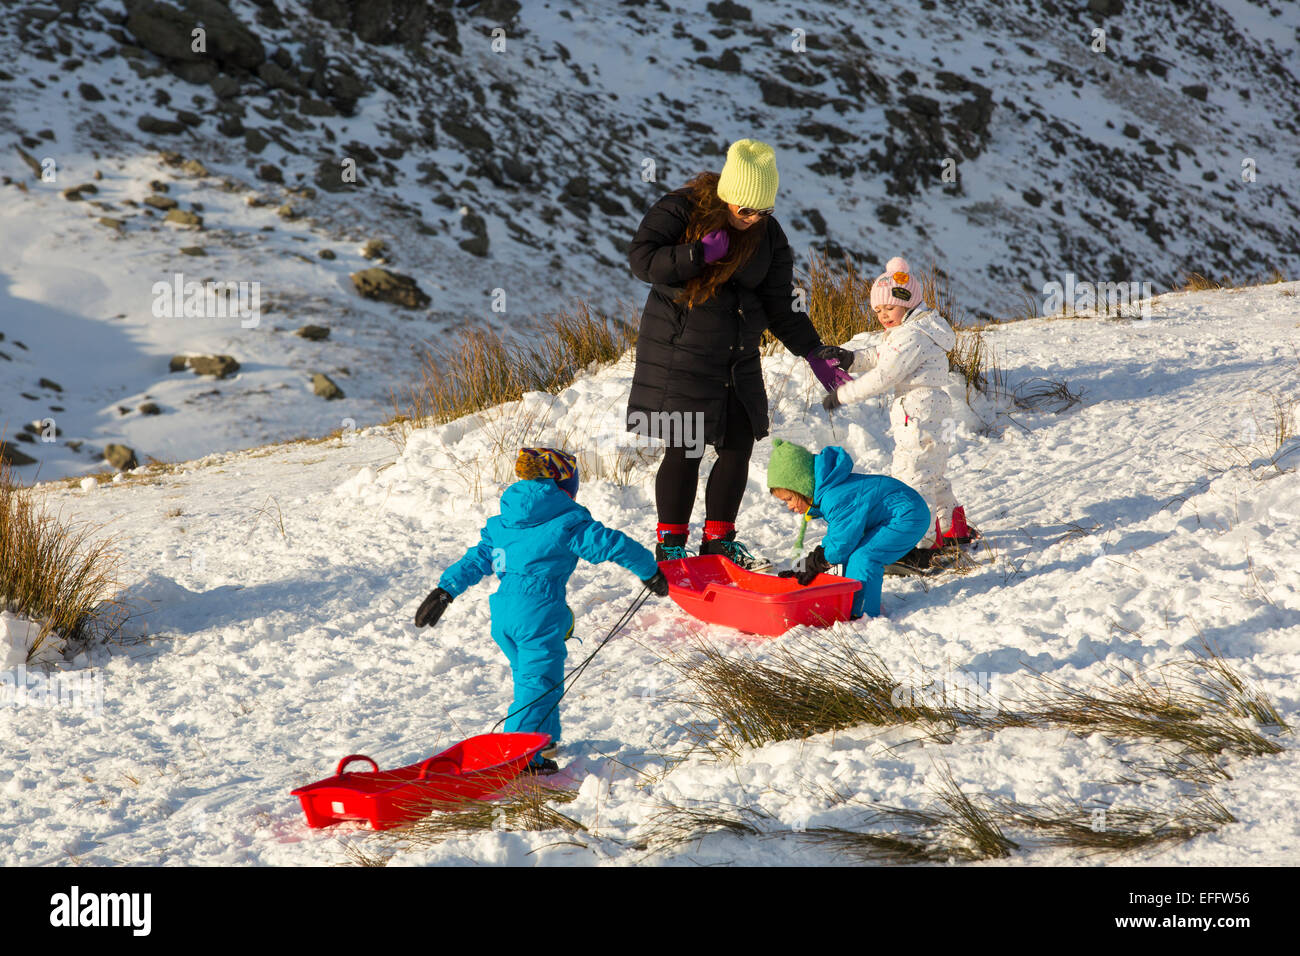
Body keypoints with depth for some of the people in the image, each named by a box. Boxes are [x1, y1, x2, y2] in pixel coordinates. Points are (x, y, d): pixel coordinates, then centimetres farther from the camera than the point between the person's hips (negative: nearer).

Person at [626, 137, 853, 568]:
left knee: (739, 445, 5)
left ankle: (718, 540, 19)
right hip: (680, 351, -5)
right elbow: (641, 259, -17)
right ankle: (670, 545, 7)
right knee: (685, 449, -5)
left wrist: (813, 351, 1)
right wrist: (699, 254, -26)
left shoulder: (769, 235, 4)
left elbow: (780, 304, 8)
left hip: (739, 356, 5)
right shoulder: (679, 210, -9)